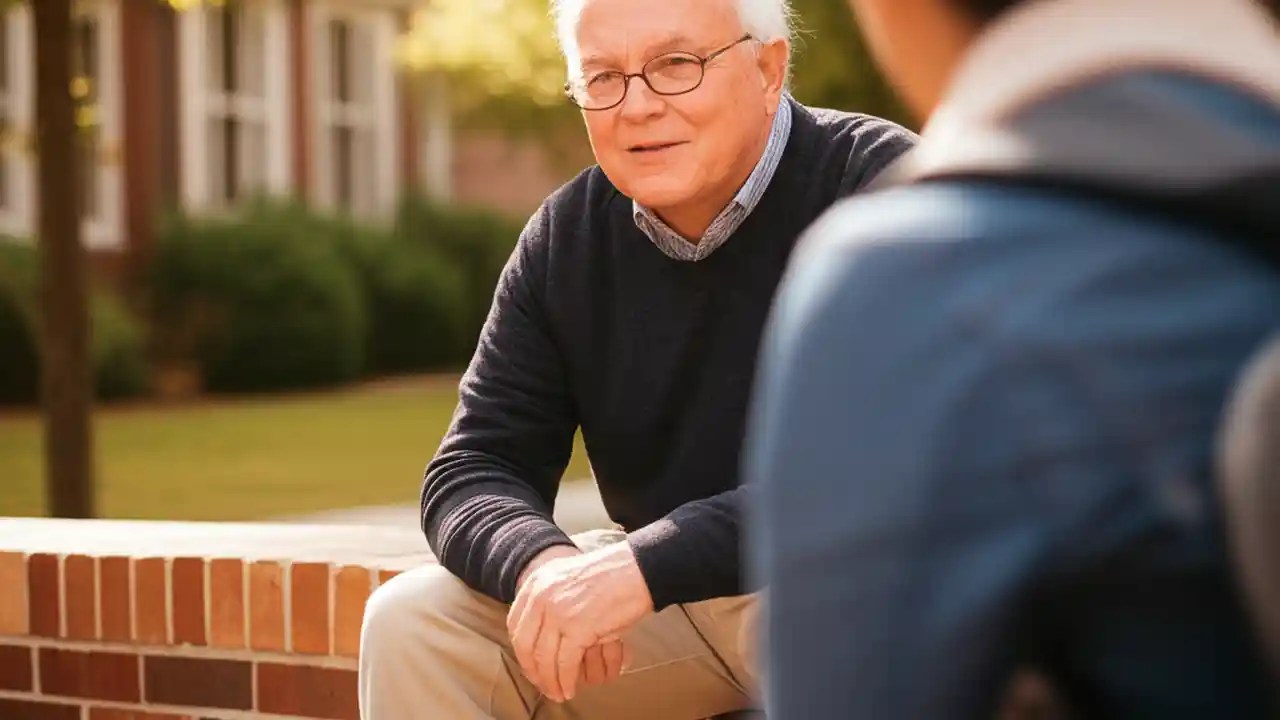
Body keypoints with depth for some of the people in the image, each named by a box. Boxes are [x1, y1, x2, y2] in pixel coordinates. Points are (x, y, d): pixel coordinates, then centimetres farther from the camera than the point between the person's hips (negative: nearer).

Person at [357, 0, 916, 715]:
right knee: (414, 625, -10)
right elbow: (476, 468, 0)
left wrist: (650, 563, -35)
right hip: (669, 599, 6)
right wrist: (541, 562, -26)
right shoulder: (566, 239, 1)